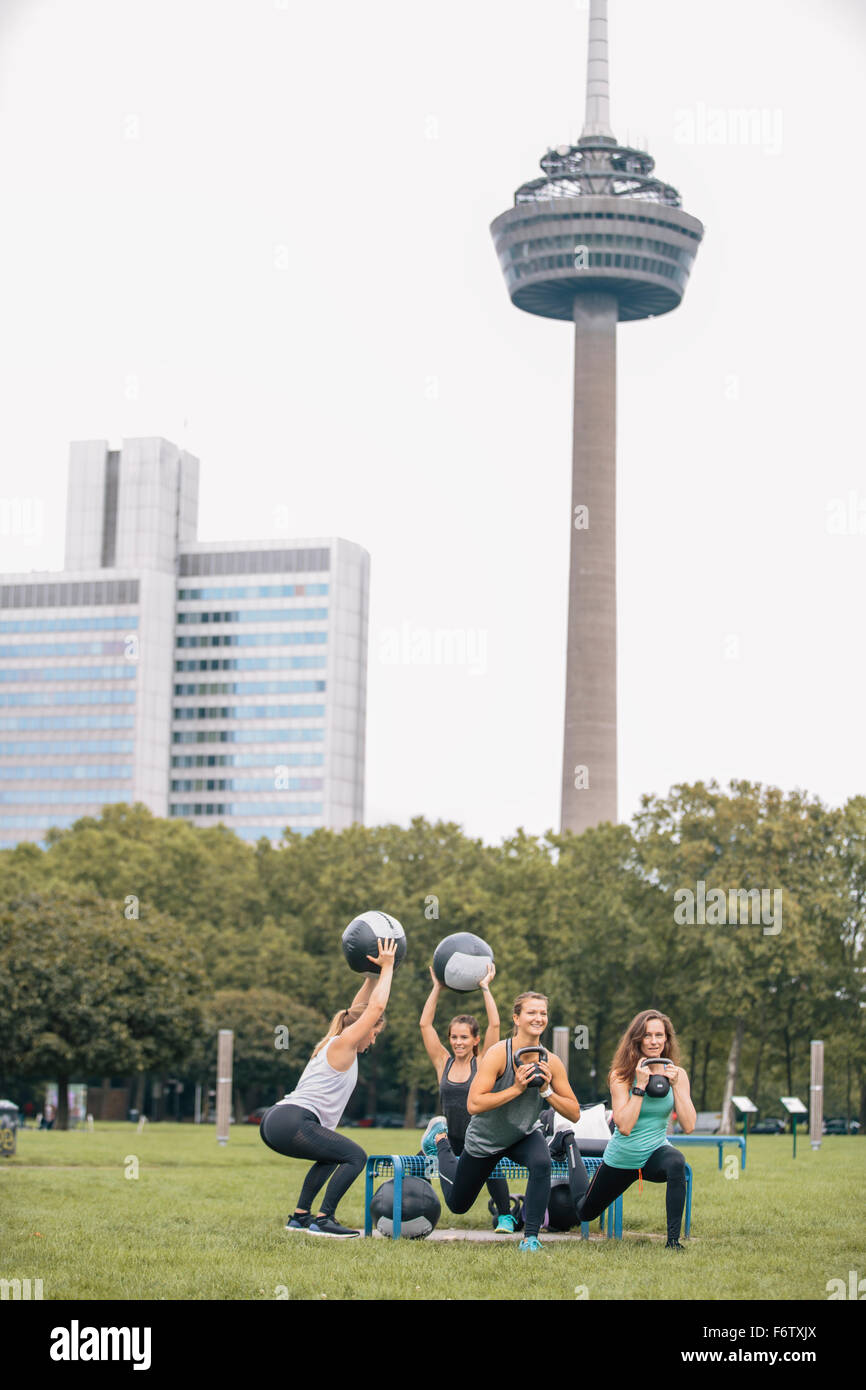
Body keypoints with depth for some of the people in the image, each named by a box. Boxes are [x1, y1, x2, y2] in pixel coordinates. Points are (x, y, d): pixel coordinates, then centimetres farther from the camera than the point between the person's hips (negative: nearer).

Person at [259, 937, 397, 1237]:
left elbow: (359, 1008, 37)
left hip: (275, 1122, 10)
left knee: (332, 1156, 27)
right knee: (355, 1157, -5)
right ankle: (323, 1220, -11)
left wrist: (373, 974, 33)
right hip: (292, 1123, -10)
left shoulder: (333, 1043, 23)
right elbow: (376, 1008, -6)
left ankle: (300, 1215, 22)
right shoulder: (343, 1044, -2)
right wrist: (386, 967, 3)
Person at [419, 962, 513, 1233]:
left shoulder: (483, 1063, -1)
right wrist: (437, 988, 2)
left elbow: (494, 1024, -10)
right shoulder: (443, 1063, 5)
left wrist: (485, 987, -6)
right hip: (451, 1139, 3)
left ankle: (505, 1215, -2)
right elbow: (425, 1024, 2)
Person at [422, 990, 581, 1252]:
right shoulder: (499, 1054, -29)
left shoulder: (551, 1063, -17)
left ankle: (531, 1236, -19)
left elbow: (574, 1113, -14)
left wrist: (546, 1091, -29)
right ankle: (440, 1139, 43)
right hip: (485, 1139, -2)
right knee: (457, 1203, 16)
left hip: (524, 1134, 2)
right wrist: (517, 1089, -39)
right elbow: (473, 1105, -35)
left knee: (541, 1164, -34)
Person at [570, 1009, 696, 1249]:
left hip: (656, 1151, 0)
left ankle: (673, 1239, -30)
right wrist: (640, 1085, -28)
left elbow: (688, 1126, -17)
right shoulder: (621, 1075, -16)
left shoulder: (676, 1074, -9)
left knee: (676, 1163, -38)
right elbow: (625, 1127, -26)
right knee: (585, 1212, 21)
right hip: (621, 1158, 0)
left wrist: (675, 1085, -23)